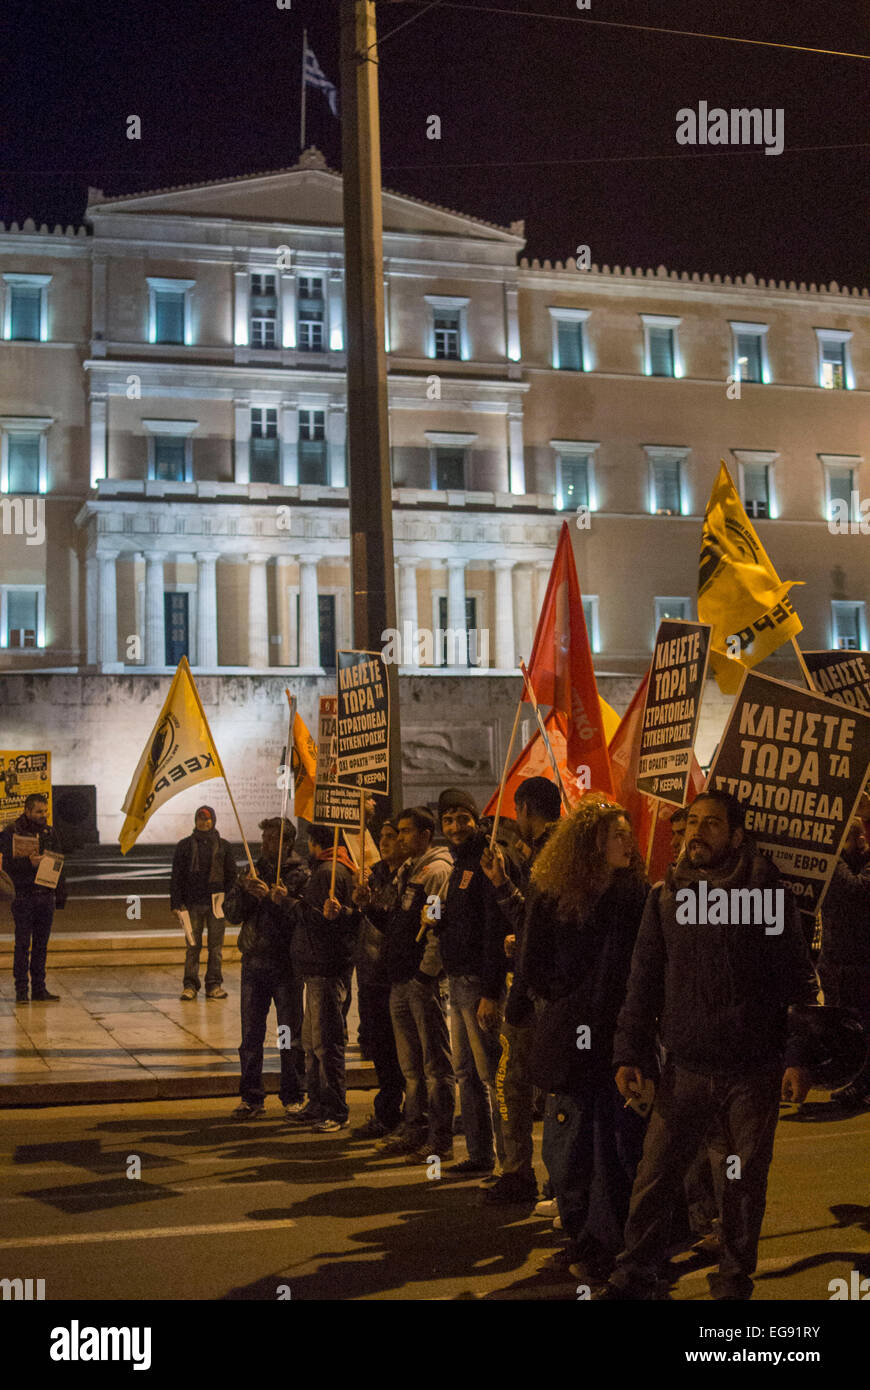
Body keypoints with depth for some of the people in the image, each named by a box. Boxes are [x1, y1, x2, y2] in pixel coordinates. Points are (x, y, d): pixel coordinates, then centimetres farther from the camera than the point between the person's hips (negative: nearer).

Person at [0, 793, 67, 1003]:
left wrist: (61, 893, 11)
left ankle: (39, 989, 13)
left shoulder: (49, 833, 13)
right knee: (23, 945, -2)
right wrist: (29, 863, -24)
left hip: (46, 897, 4)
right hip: (23, 897, -4)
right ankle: (21, 991, 3)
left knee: (41, 945, 8)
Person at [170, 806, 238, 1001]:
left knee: (216, 945, 2)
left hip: (216, 903, 1)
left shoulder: (223, 846, 9)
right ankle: (190, 985, 6)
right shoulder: (185, 846, 7)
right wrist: (177, 902, -2)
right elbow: (177, 876, 6)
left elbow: (232, 874, 10)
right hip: (193, 904, -1)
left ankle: (214, 985, 8)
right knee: (193, 946, 0)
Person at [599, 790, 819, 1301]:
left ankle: (734, 1279, 26)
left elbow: (798, 981, -1)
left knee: (746, 1182, 9)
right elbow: (644, 982, 8)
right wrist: (630, 1053, 3)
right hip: (685, 1069, 2)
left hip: (754, 1072, -2)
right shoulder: (666, 896, 5)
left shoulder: (768, 892, -3)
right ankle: (634, 1278, 16)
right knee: (655, 1178, 2)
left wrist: (799, 1057, -8)